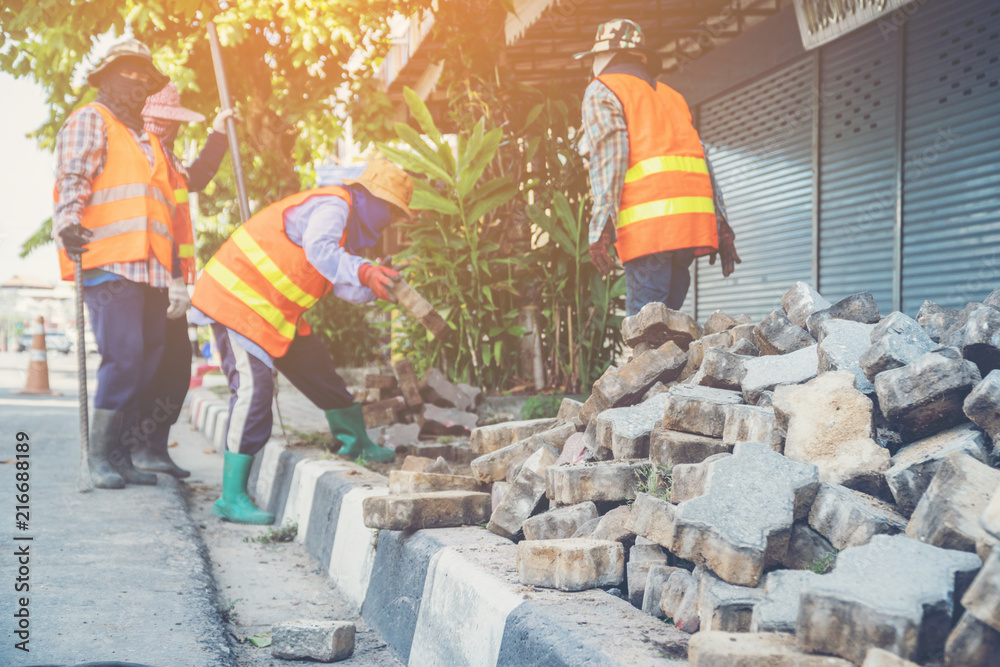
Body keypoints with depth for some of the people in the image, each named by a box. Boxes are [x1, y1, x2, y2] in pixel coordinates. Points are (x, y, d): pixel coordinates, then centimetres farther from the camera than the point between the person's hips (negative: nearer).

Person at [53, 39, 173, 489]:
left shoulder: (147, 141, 29)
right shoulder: (90, 120, 6)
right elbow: (72, 177, -9)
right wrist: (68, 221, -23)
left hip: (150, 268, 8)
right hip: (109, 263, -8)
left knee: (148, 362, 4)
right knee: (123, 357, -15)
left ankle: (119, 454, 12)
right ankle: (99, 457, -5)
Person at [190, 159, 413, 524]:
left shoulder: (347, 224, 15)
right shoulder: (333, 205, -18)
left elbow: (345, 286, 6)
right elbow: (318, 249, -39)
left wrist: (374, 284, -13)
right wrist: (363, 271, -49)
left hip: (274, 310, 10)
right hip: (238, 298, -10)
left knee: (317, 368, 18)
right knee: (253, 387, -18)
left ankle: (358, 443, 39)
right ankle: (232, 497, -17)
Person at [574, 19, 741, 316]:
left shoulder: (602, 91, 10)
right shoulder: (669, 94, 30)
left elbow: (608, 157, -7)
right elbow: (701, 160, 21)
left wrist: (600, 228, -13)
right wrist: (722, 228, 16)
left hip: (650, 223, -7)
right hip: (694, 219, 7)